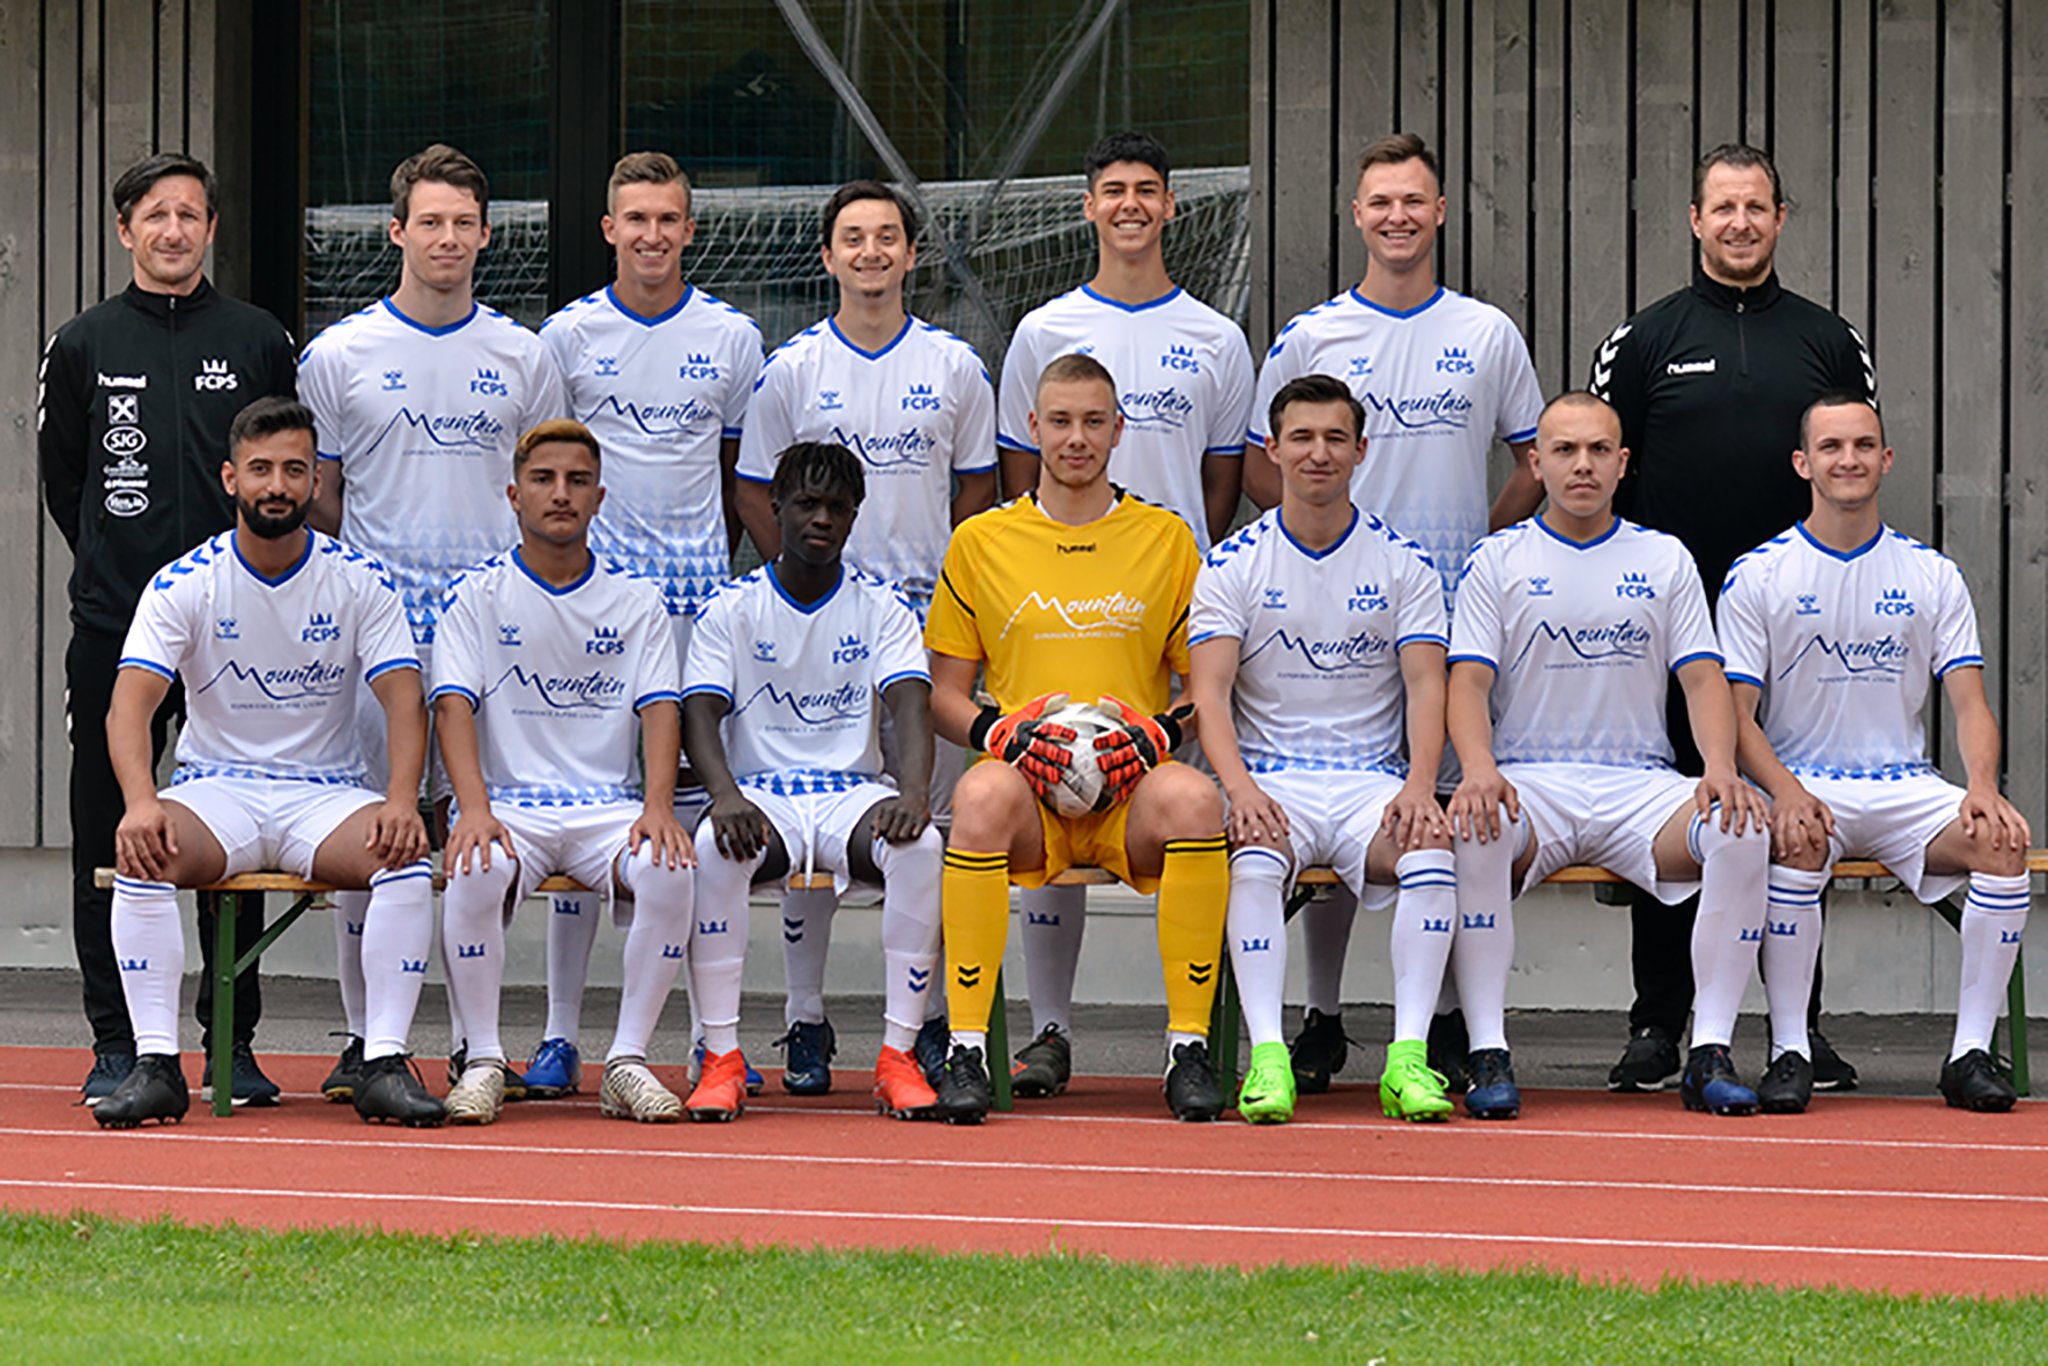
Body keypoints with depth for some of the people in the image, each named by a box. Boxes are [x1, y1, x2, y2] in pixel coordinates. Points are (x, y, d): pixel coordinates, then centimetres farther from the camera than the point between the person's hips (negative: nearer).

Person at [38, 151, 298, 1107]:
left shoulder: (258, 342, 6)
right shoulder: (84, 347, 6)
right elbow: (61, 482, 13)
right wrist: (120, 567, 10)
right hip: (113, 630, 0)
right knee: (110, 841, 2)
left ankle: (233, 1042, 9)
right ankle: (115, 1045, 9)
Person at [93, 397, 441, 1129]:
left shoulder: (361, 581, 0)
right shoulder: (183, 583, -3)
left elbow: (403, 700, -7)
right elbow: (130, 704, -13)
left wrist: (402, 800, -27)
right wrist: (140, 801, -33)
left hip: (326, 794, 0)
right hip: (215, 790, 0)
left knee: (405, 856, -31)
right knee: (143, 853, -33)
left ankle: (384, 1063, -26)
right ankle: (156, 1064, -29)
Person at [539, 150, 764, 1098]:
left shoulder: (733, 337, 8)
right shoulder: (567, 335, 4)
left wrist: (729, 568, 11)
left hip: (700, 593, 1)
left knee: (699, 803, 0)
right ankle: (561, 1030, 1)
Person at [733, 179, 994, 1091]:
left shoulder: (955, 368, 6)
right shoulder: (791, 369, 4)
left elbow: (977, 486, 13)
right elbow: (756, 493, 8)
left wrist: (944, 576, 3)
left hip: (927, 616, 1)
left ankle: (931, 1020, 8)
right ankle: (806, 1021, 6)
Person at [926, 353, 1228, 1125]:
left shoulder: (1167, 540, 14)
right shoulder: (980, 542, 14)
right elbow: (944, 693, 14)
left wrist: (1161, 732, -7)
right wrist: (1000, 733, -7)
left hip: (1131, 787, 0)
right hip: (1026, 781, 0)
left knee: (1195, 799, -35)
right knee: (981, 795, -37)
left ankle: (1189, 1048, -28)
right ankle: (966, 1050, -34)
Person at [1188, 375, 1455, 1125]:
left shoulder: (1403, 563, 8)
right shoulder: (1233, 564, 5)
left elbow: (1425, 684, -2)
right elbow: (1210, 693, -5)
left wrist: (1419, 786, -21)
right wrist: (1241, 788, -25)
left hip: (1373, 781, 1)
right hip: (1269, 777, -1)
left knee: (1431, 844, -32)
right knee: (1255, 855, -35)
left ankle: (1408, 1056, -34)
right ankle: (1266, 1056, -39)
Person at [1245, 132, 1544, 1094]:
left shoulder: (1488, 336, 8)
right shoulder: (1310, 338, 6)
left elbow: (1536, 463, 14)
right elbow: (1259, 467, 10)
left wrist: (1484, 540, 2)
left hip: (1458, 607, 0)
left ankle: (1453, 1023, 9)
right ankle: (1321, 1021, 8)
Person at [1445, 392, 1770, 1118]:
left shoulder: (1665, 559, 14)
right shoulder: (1497, 560, 9)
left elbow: (1703, 677, 8)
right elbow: (1469, 683, 0)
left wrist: (1721, 769, -13)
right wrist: (1480, 770, -22)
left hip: (1639, 784, 2)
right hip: (1529, 781, -2)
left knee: (1742, 831, -29)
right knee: (1476, 829, -37)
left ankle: (1710, 1052, -23)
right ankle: (1488, 1053, -32)